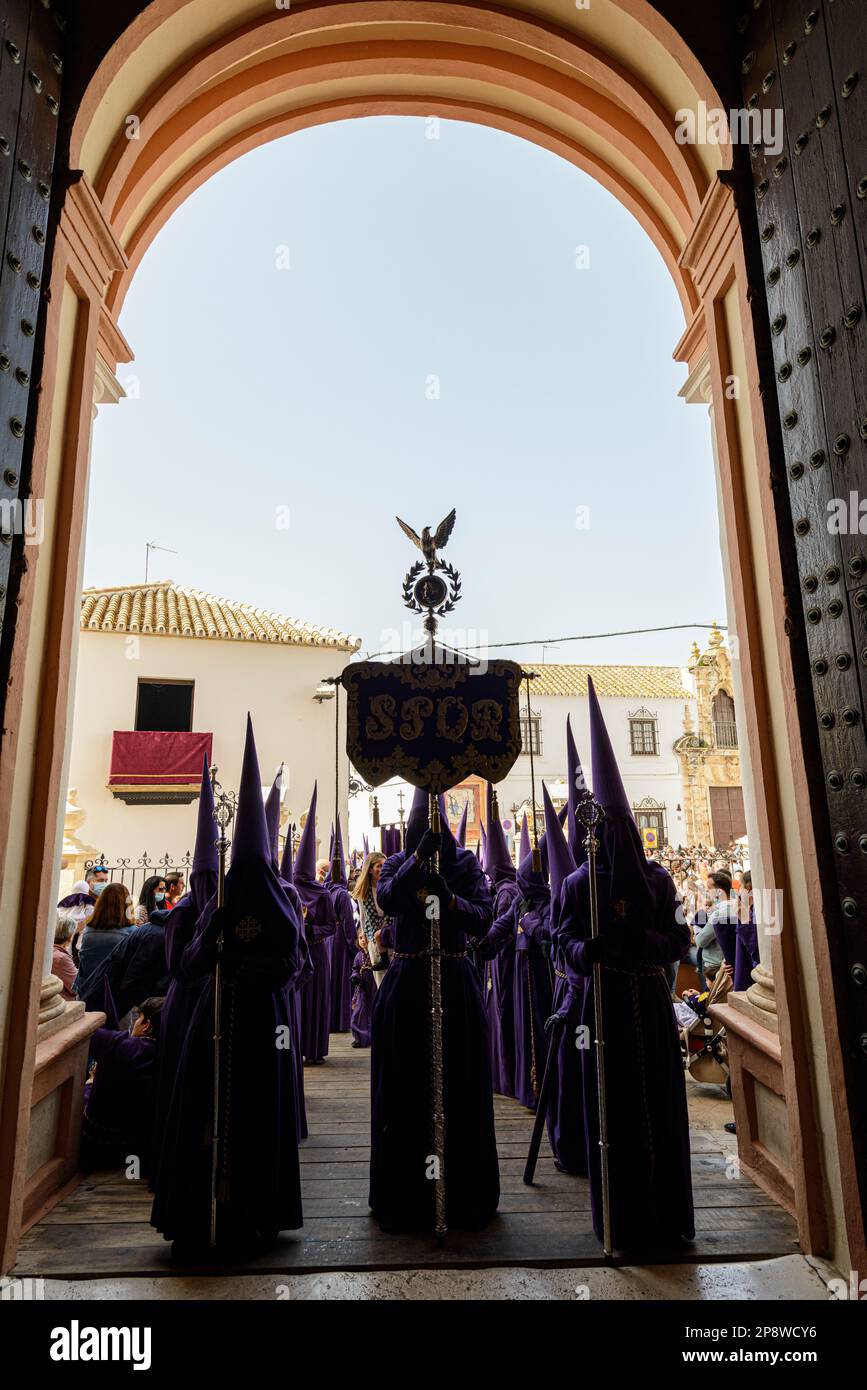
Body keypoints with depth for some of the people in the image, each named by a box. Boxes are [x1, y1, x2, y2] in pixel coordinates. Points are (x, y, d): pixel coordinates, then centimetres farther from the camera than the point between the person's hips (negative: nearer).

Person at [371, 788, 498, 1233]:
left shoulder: (465, 863, 1)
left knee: (459, 1091, 7)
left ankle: (464, 1193, 24)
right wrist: (419, 856, -29)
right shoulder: (397, 863, 3)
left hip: (455, 985, 0)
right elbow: (387, 901, -18)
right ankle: (404, 1194, 23)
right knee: (404, 1091, 6)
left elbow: (483, 917, -10)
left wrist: (447, 895, -27)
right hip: (406, 984, 0)